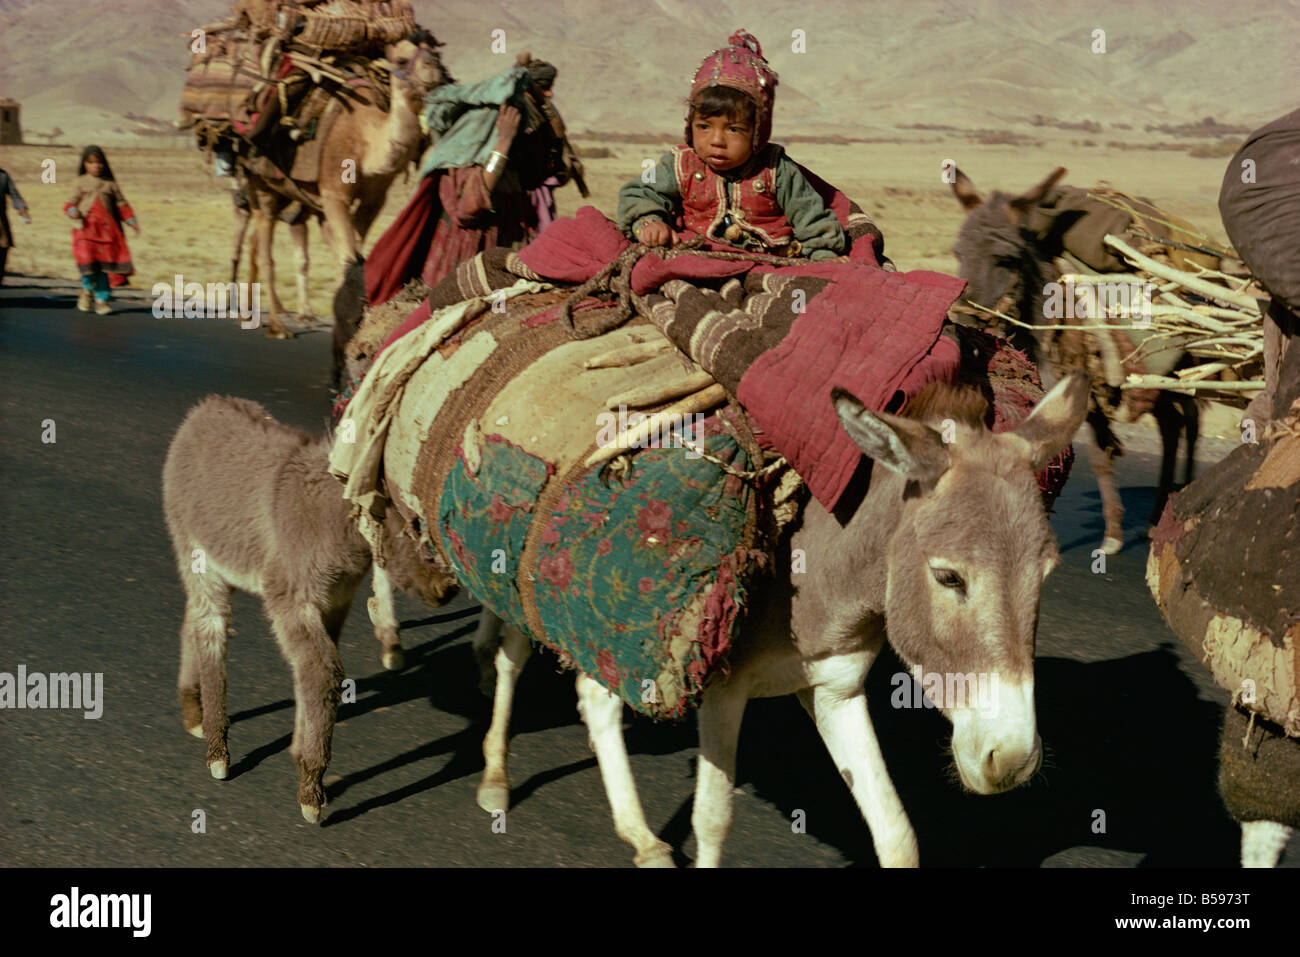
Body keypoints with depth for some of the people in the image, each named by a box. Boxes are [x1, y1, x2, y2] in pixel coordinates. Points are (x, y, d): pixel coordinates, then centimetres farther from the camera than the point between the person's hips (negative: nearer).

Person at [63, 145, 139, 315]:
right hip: (86, 228, -2)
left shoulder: (110, 184, 12)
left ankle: (102, 300, 10)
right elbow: (71, 202, 9)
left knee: (105, 264, -2)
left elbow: (122, 204, 17)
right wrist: (73, 211, -14)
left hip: (107, 229, 2)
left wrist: (131, 221, 5)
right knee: (87, 259, -18)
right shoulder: (81, 183, 10)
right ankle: (87, 290, 10)